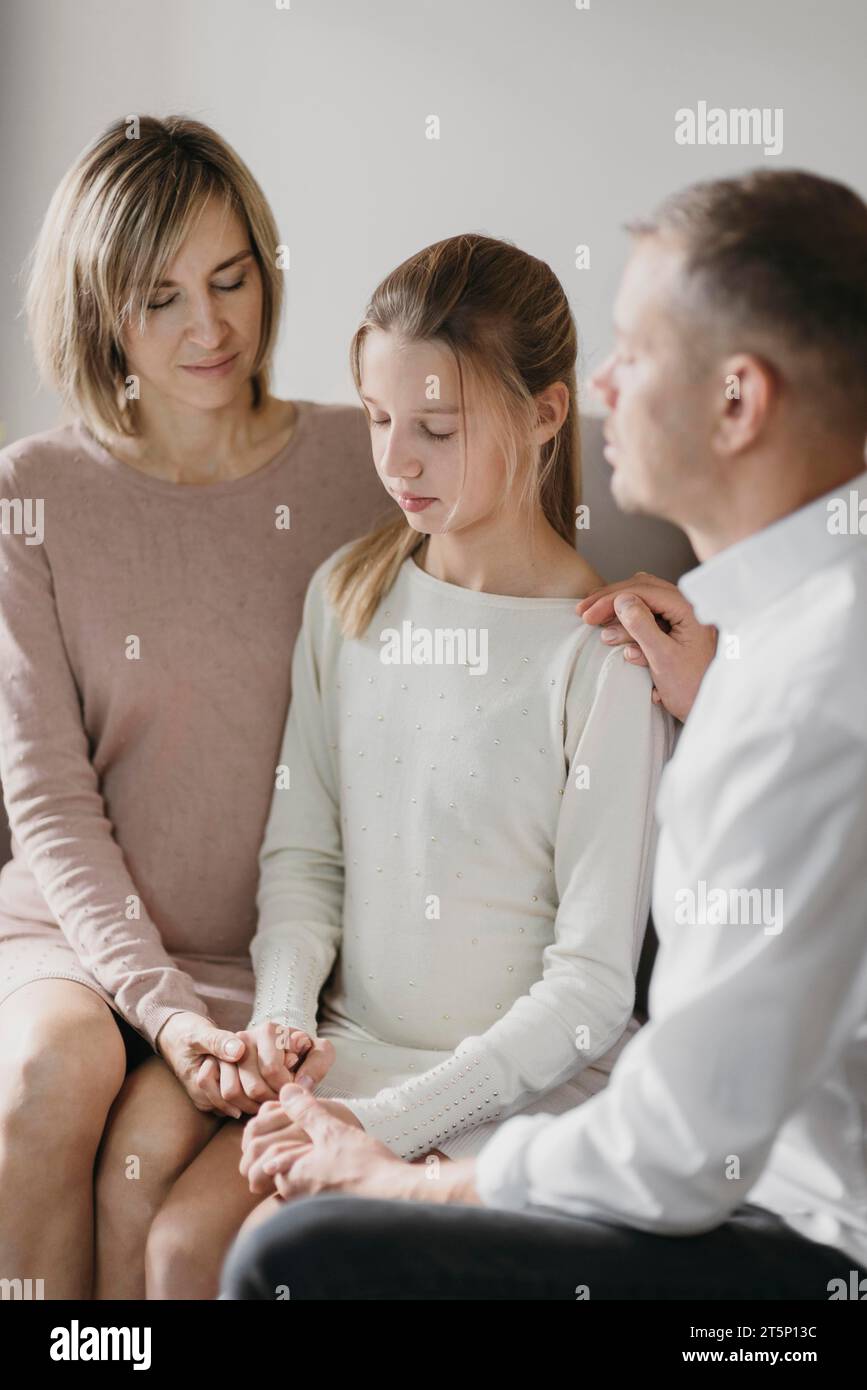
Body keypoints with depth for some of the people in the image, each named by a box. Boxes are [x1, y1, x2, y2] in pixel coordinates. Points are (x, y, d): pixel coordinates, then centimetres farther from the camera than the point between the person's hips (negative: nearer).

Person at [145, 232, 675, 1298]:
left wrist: (388, 1120, -17)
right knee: (181, 1241, -15)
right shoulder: (348, 593, 5)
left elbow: (593, 988, -14)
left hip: (519, 1085, -5)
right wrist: (281, 1014, -8)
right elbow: (304, 850, 10)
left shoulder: (600, 653, -15)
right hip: (347, 1052, 5)